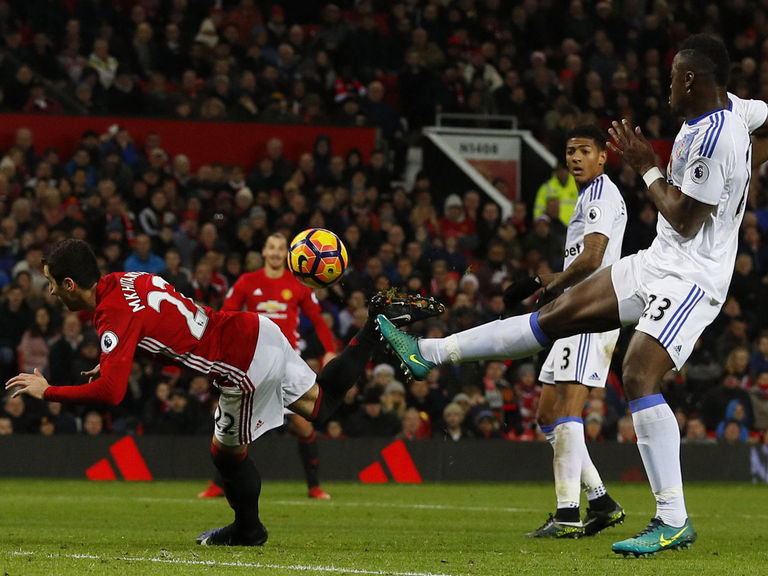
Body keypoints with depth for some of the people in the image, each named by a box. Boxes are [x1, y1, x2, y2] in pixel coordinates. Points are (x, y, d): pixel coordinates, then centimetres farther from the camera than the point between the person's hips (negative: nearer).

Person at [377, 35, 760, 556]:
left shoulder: (714, 137, -22)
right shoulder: (729, 109, 6)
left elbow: (685, 220, -21)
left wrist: (646, 166, -11)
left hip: (691, 275, -10)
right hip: (659, 261, 10)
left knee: (640, 374, -23)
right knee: (559, 315, 10)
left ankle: (674, 521, -22)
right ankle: (431, 353, 14)